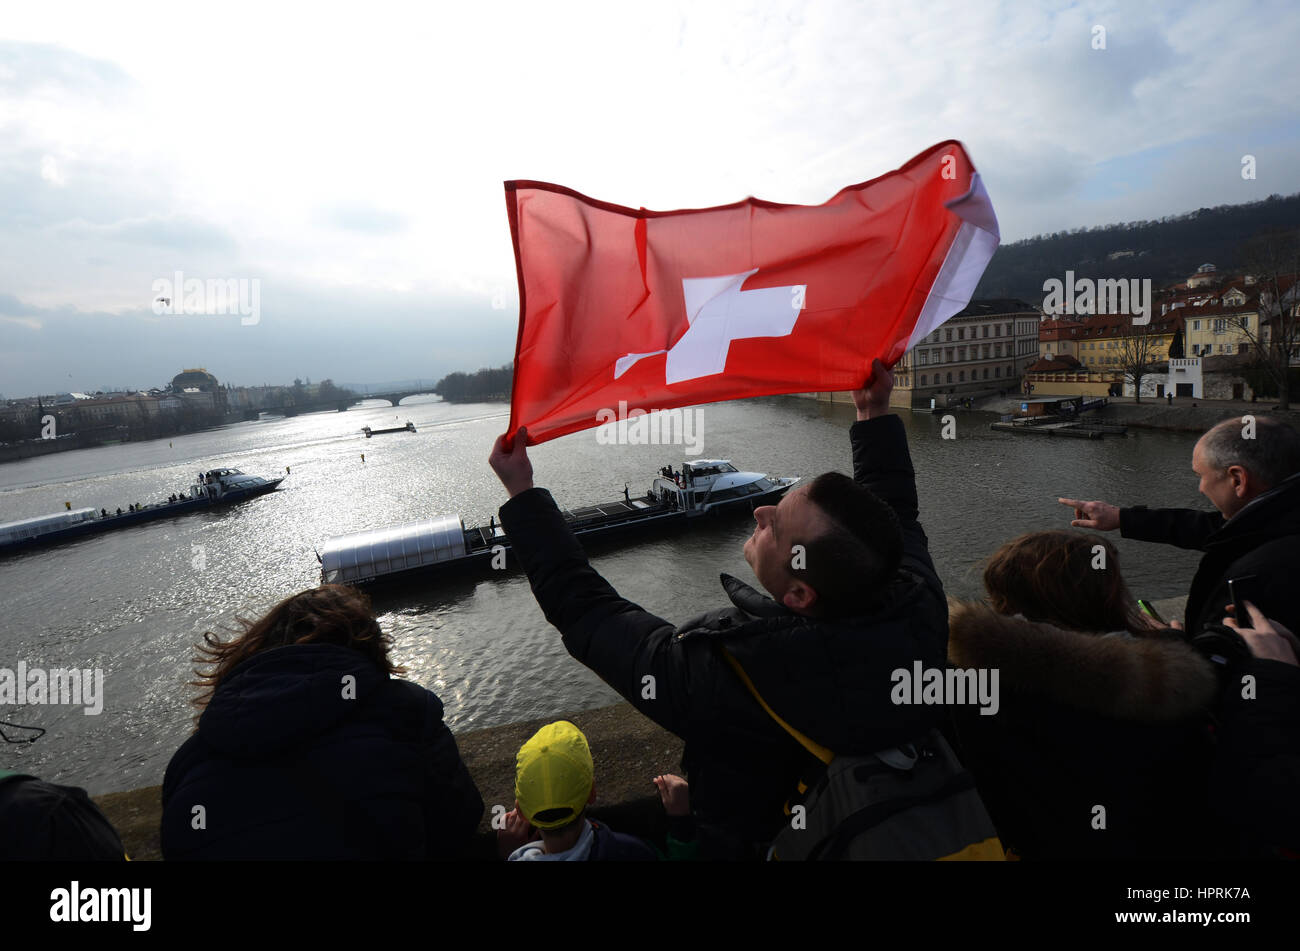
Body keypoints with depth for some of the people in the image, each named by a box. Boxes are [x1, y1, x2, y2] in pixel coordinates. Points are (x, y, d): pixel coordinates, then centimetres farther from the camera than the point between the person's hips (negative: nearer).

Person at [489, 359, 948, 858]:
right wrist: (876, 414, 3)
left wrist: (522, 493, -20)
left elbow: (587, 612, -27)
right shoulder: (921, 608, -27)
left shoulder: (718, 681, -41)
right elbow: (895, 512, -4)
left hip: (756, 840, -5)